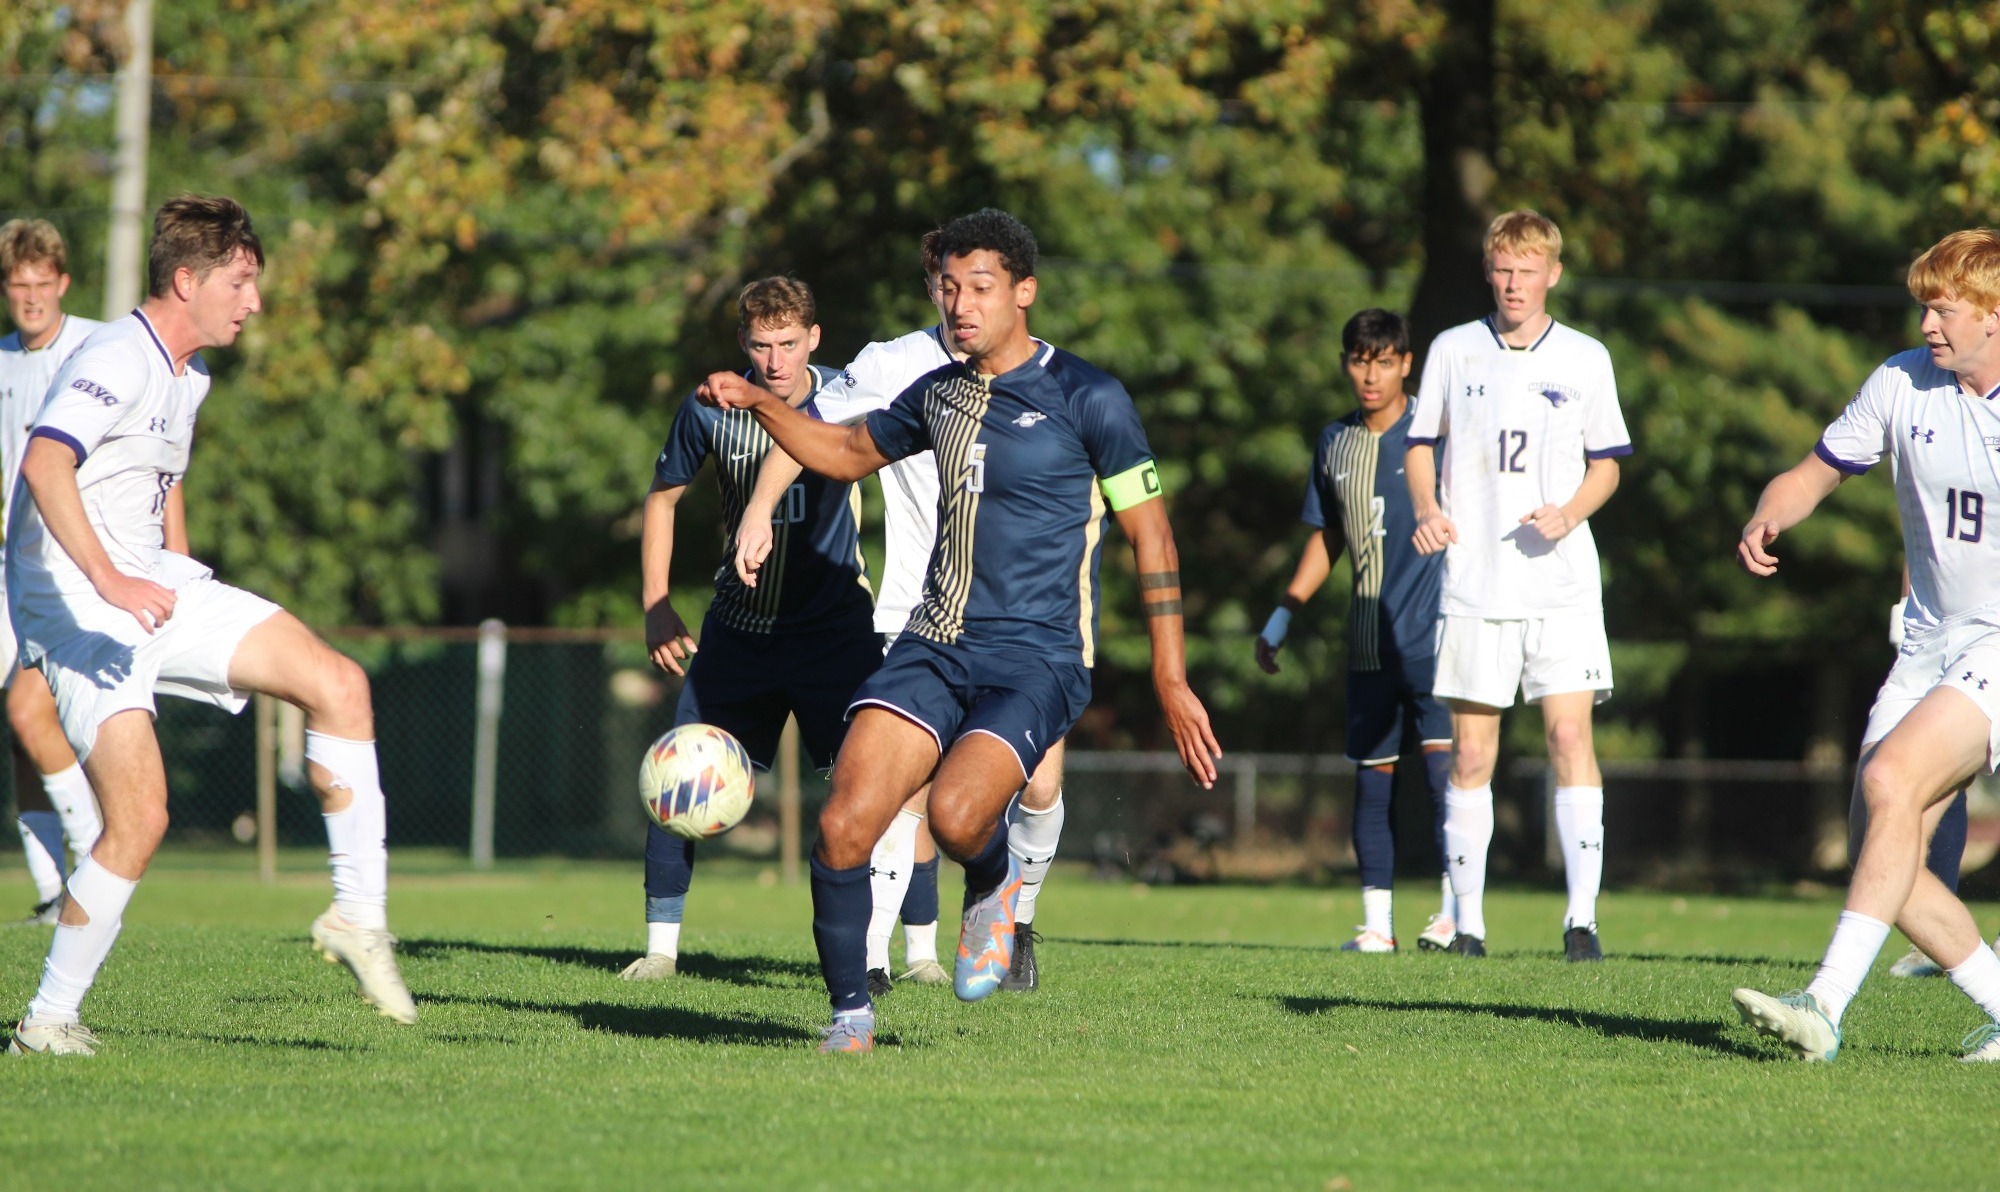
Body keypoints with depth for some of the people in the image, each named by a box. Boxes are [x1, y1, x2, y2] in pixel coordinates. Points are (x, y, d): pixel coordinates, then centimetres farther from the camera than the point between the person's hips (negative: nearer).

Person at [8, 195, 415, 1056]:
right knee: (141, 816, -19)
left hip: (152, 589, 9)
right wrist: (109, 581, -46)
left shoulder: (190, 376, 14)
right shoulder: (119, 361, -18)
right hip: (76, 607, -9)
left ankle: (358, 915, 0)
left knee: (336, 683, -5)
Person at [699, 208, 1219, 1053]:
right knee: (844, 825, -13)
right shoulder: (939, 393, 11)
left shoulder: (1088, 401, -6)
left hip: (1035, 659, -5)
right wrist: (758, 404, 13)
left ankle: (995, 885, 7)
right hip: (933, 649, 5)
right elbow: (849, 453, 30)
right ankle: (850, 1014, 4)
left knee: (956, 815, -30)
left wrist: (1171, 682, -6)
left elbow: (1150, 537, -3)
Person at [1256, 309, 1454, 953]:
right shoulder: (1336, 443, 12)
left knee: (1445, 763, -14)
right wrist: (1281, 618, 20)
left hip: (1435, 633, -5)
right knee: (1371, 775, 4)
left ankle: (1455, 908, -7)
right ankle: (1376, 920, 9)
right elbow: (1326, 538, 22)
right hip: (1369, 641, 5)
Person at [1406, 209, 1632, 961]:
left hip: (1560, 581, -1)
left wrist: (1570, 513, -9)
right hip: (1473, 582, 1)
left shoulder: (1585, 360, 6)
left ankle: (1582, 916, -12)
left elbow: (1607, 465, 11)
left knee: (1570, 732, -12)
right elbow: (1422, 444, 14)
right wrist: (1426, 510, -6)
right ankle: (1467, 919, 8)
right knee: (1471, 750, 1)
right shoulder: (1454, 351, 6)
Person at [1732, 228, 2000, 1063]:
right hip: (1930, 644, 6)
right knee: (1881, 856, -5)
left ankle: (1826, 1006, -31)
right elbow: (1813, 474, 10)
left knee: (1890, 779, -27)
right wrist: (1766, 522, -11)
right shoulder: (1902, 384, 2)